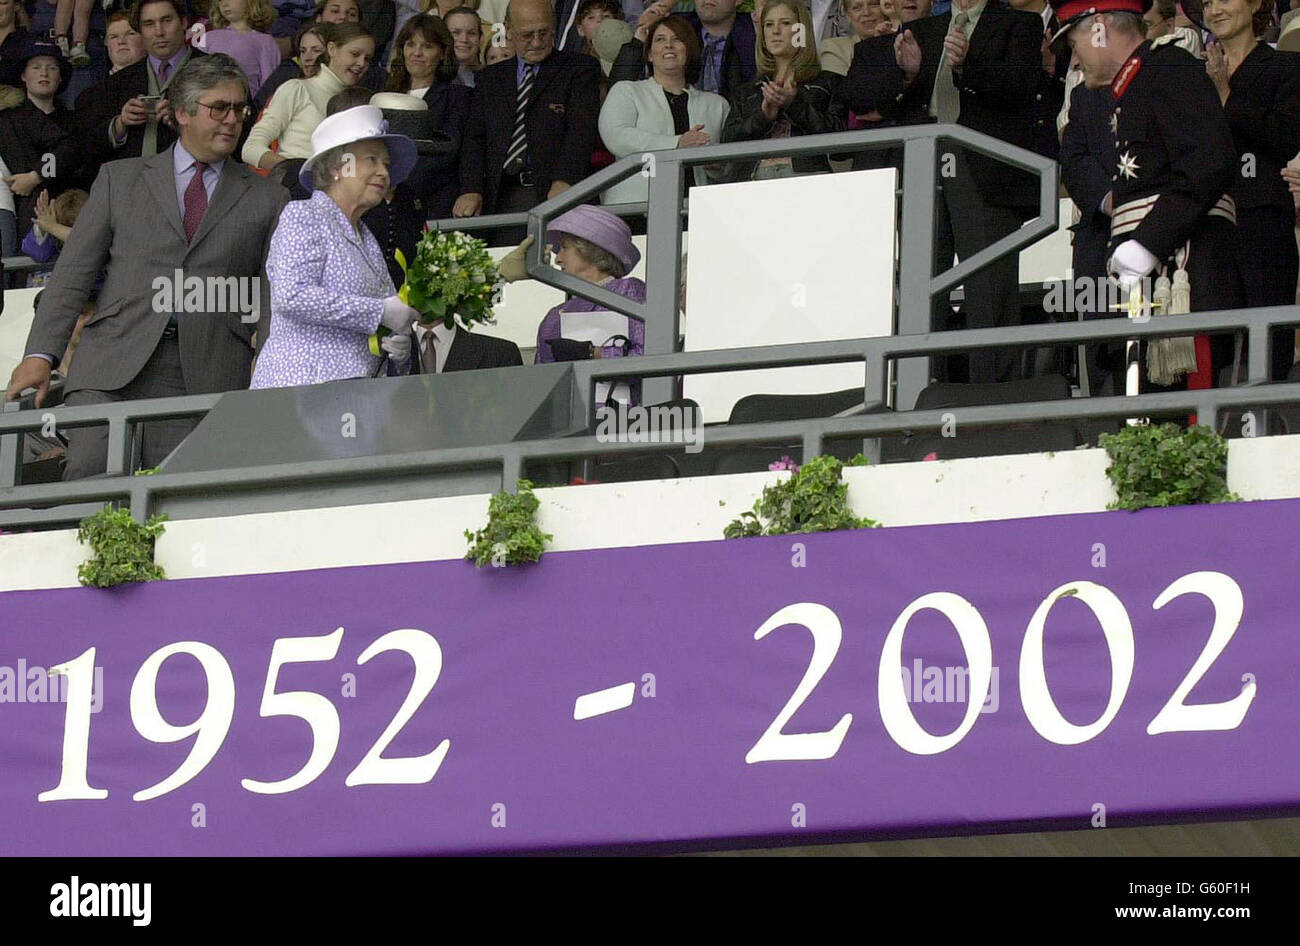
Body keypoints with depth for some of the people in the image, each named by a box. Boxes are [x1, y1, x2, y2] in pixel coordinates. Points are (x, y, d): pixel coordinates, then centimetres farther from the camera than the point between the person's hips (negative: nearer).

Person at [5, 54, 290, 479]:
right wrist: (40, 355, -1)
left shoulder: (266, 198, 16)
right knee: (88, 475, -21)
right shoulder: (119, 180, 15)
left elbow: (273, 299, 12)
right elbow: (73, 273, 11)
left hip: (210, 376, 0)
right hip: (114, 366, 0)